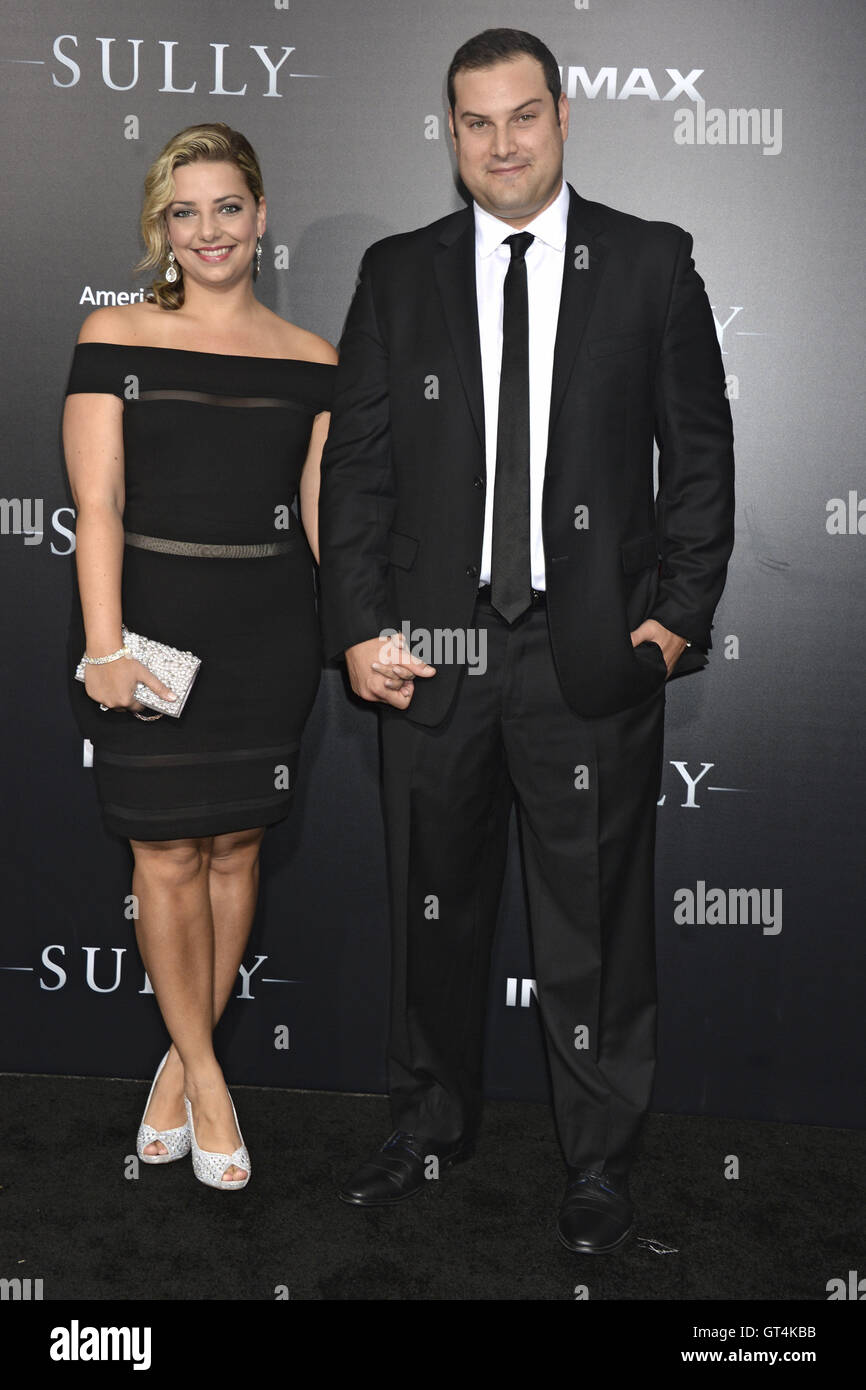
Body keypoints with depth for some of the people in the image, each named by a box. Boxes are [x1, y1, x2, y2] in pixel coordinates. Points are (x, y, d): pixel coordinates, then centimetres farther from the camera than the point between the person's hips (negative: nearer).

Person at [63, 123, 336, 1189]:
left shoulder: (310, 363, 7)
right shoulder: (113, 338, 1)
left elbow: (322, 513, 10)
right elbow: (97, 501, -5)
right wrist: (103, 646, -15)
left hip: (267, 632, 2)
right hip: (149, 622, -2)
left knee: (235, 845, 8)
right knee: (167, 855, 2)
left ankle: (183, 1058, 27)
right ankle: (205, 1074, 19)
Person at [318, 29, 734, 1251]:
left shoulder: (650, 264, 3)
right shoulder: (398, 274, 8)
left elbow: (699, 451, 3)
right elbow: (357, 461, 5)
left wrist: (681, 612, -5)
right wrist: (358, 626, -3)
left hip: (596, 648, -2)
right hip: (432, 647, 2)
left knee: (596, 921, 7)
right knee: (433, 909, 14)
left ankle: (600, 1163, 26)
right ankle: (432, 1127, 35)